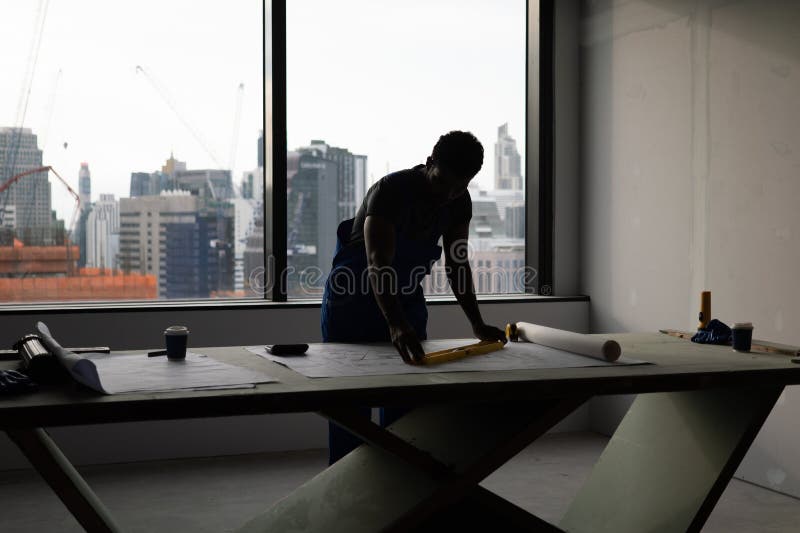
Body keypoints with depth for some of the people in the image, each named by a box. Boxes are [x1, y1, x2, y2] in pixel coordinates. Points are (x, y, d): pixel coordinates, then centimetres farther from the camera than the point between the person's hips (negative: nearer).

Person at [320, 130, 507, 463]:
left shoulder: (459, 203, -7)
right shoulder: (392, 190, -29)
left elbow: (457, 264, 2)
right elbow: (378, 265, -41)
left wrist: (477, 325, -8)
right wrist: (396, 325, -56)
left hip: (406, 302, 6)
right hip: (352, 304, -6)